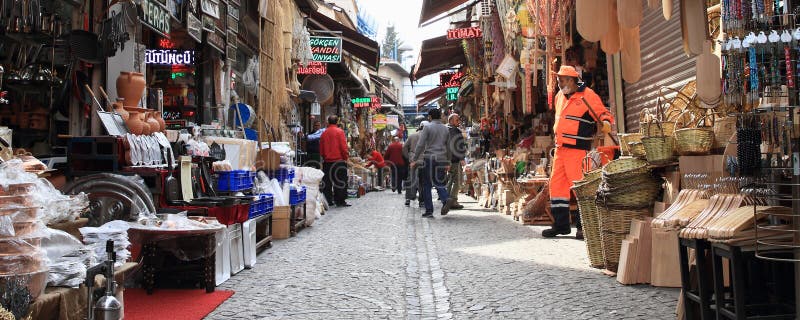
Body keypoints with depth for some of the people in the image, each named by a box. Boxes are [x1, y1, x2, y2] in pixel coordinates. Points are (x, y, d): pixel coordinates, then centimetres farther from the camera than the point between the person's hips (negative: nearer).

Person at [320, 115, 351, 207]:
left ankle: (327, 201, 11)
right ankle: (340, 201, 0)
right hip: (339, 160, -4)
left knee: (327, 182, 9)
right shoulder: (339, 131, -7)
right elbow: (343, 146, -10)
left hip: (327, 161, 4)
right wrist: (345, 157, 1)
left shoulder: (324, 133, 5)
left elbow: (321, 148, 10)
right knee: (340, 181, 1)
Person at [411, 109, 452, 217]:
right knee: (439, 183, 12)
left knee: (427, 185, 3)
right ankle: (446, 199, -16)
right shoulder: (445, 129, 12)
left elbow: (420, 145, -8)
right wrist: (448, 162, 22)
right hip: (441, 160, 4)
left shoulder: (428, 127, -4)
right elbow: (448, 147, 15)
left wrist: (414, 159, -5)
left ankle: (429, 210, 2)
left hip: (429, 159, -4)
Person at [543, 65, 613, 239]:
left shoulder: (588, 95, -6)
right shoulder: (560, 96, 17)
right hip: (560, 148, 8)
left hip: (577, 149, -8)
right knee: (556, 184, 7)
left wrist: (606, 123, -28)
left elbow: (603, 113, -8)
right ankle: (560, 224, 16)